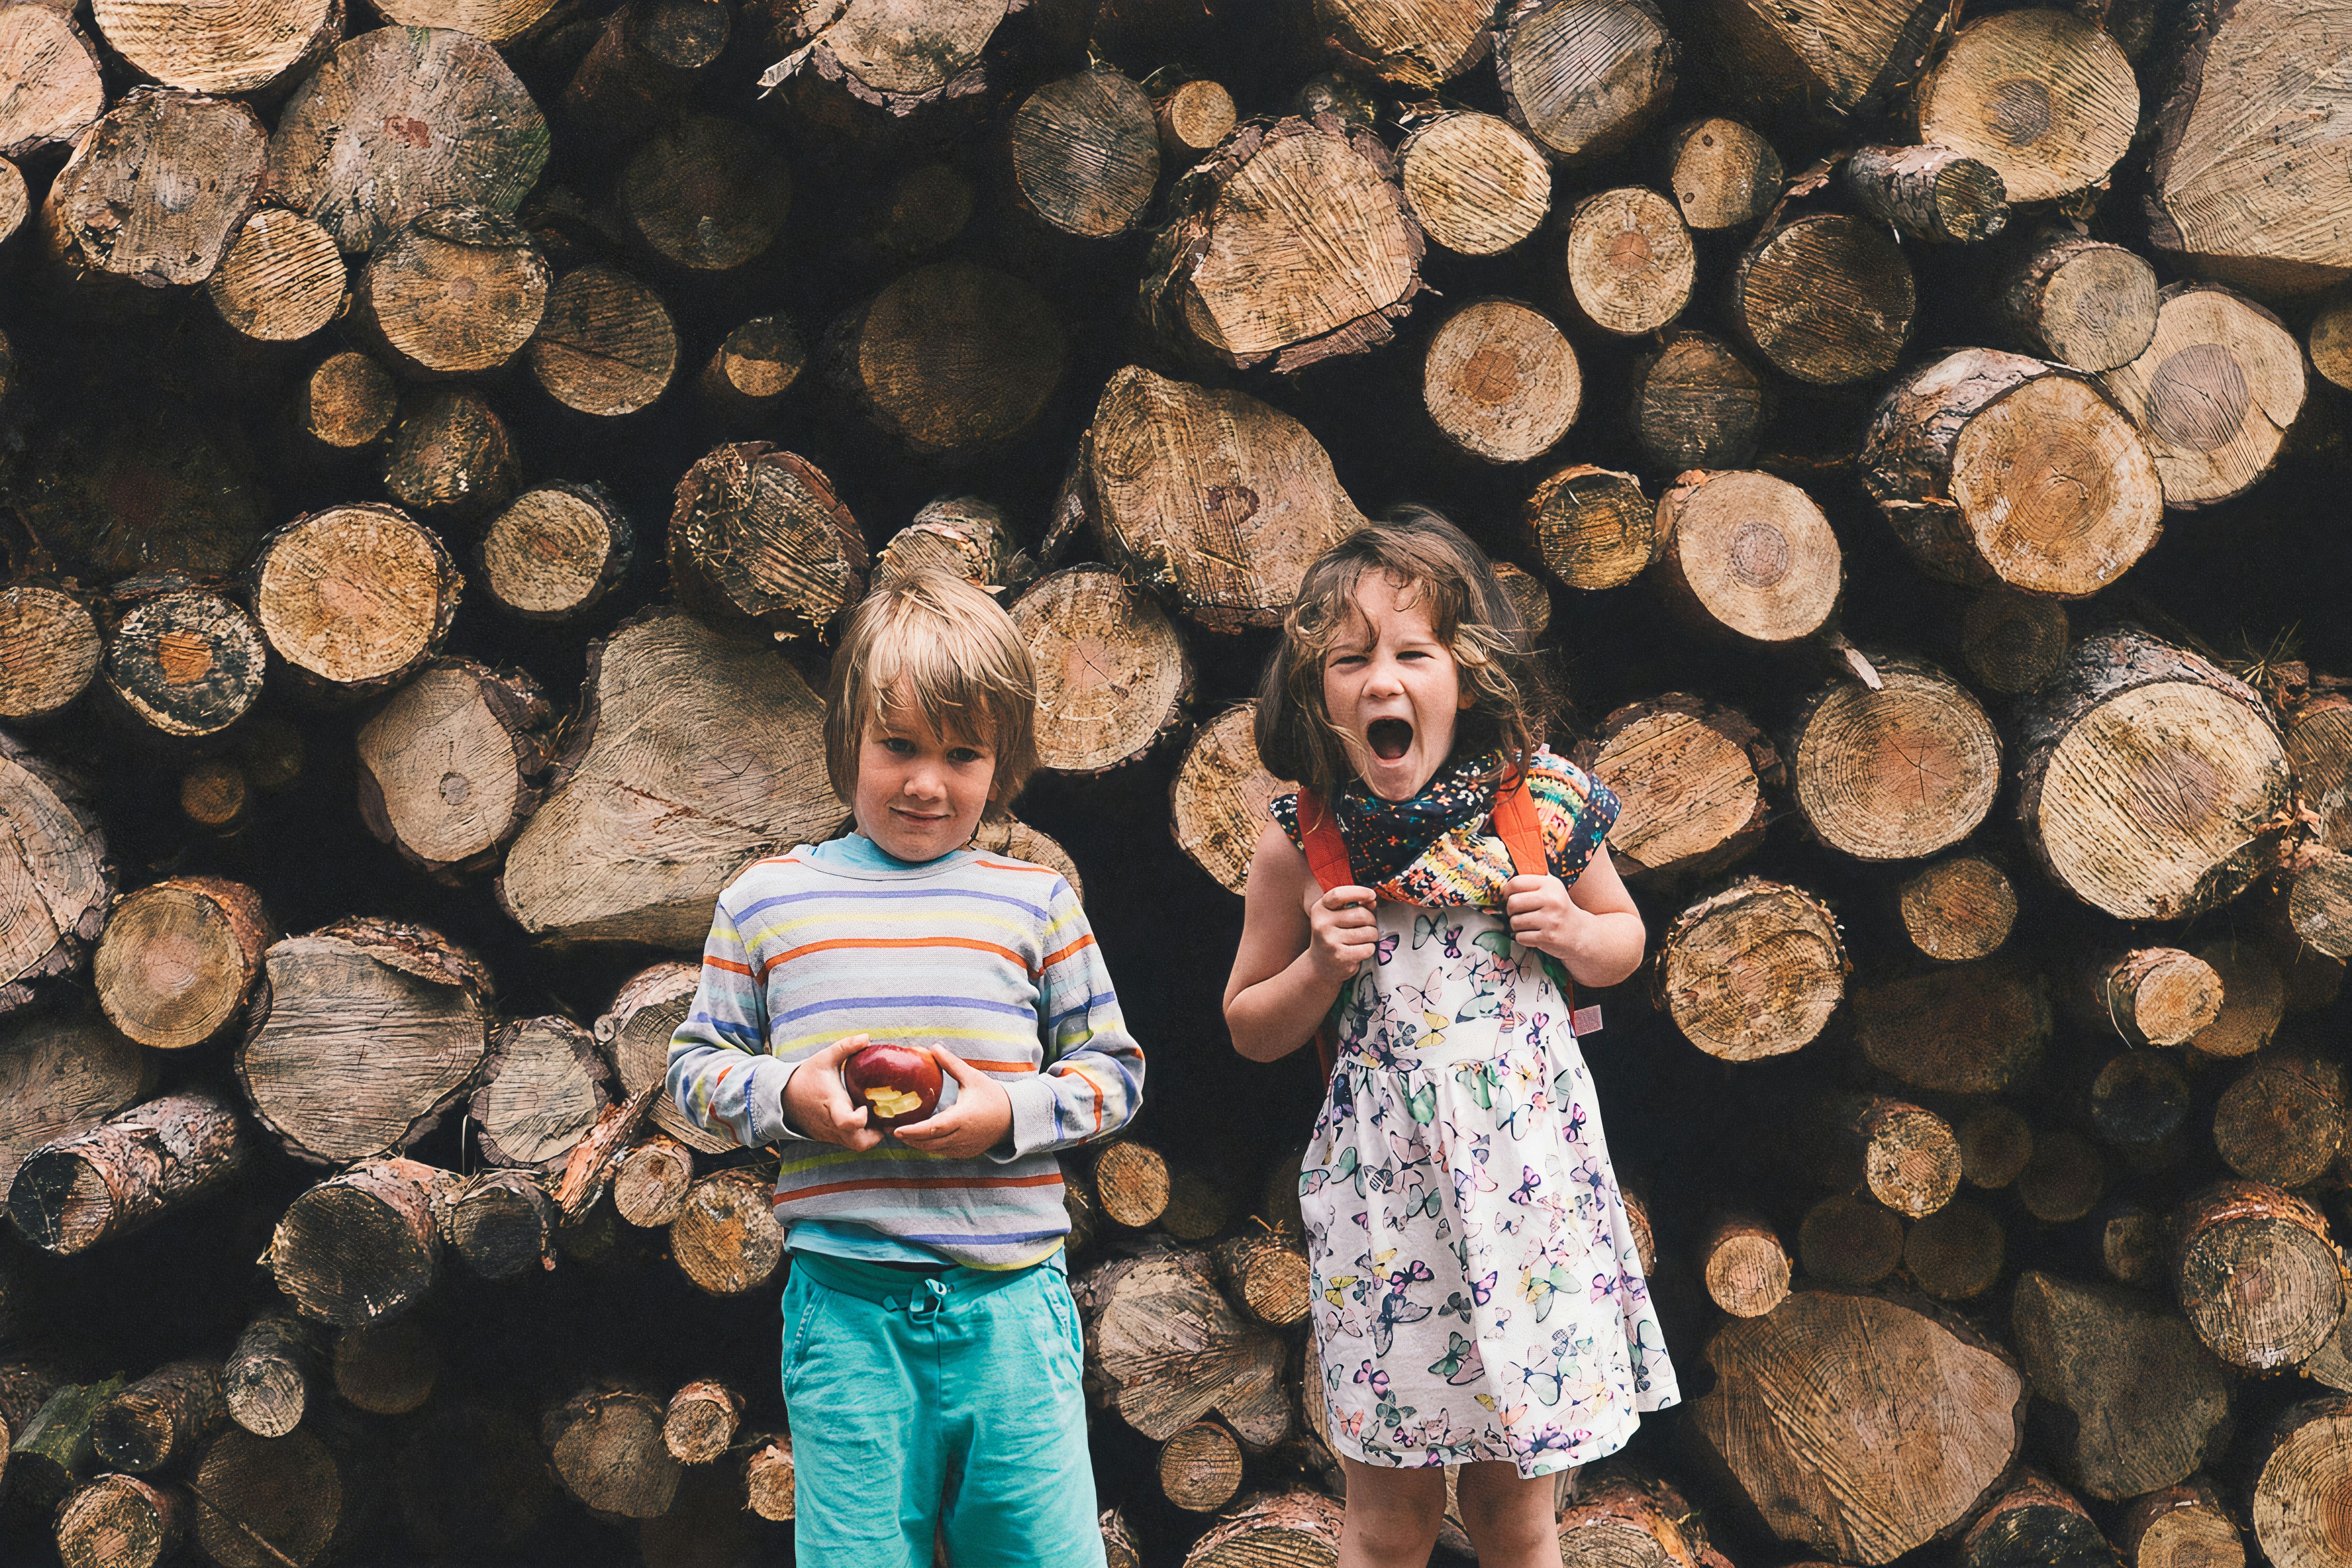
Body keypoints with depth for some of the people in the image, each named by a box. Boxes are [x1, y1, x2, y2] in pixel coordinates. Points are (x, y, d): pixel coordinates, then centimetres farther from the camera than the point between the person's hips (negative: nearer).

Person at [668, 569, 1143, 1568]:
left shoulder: (1035, 903, 6)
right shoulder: (765, 902, 7)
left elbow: (1114, 1071, 9)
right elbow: (695, 1069, 11)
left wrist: (1011, 1115, -9)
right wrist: (786, 1098, -9)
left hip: (1011, 1297, 0)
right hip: (845, 1301, 0)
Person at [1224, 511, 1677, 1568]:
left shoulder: (1537, 806, -4)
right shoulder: (1303, 845, -6)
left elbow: (1624, 935, 14)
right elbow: (1251, 1027, 6)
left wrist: (1573, 934, -8)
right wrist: (1322, 968, -13)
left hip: (1532, 1178, 1)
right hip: (1386, 1189, -1)